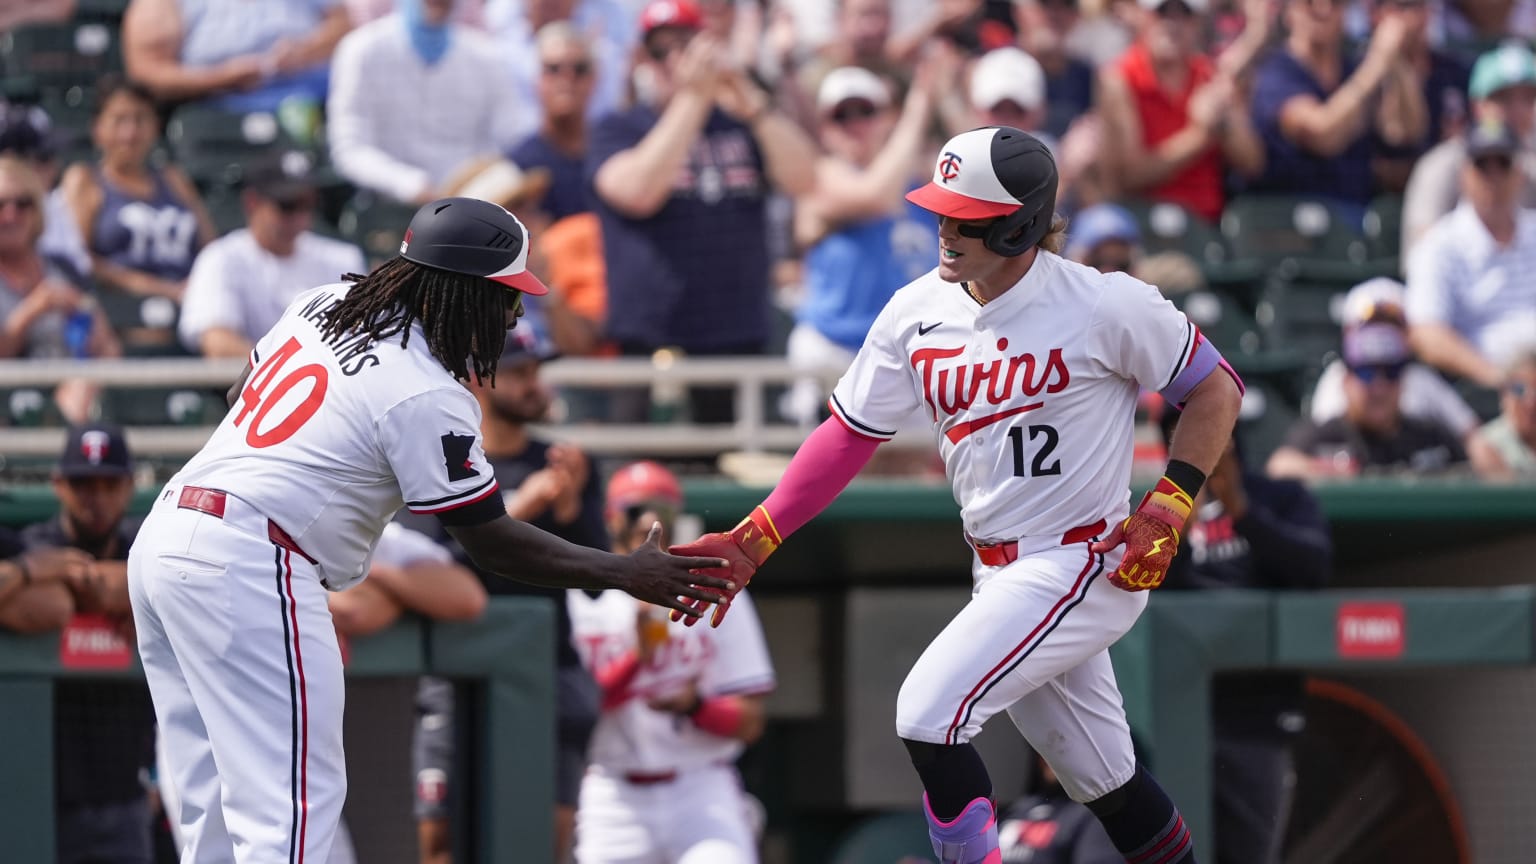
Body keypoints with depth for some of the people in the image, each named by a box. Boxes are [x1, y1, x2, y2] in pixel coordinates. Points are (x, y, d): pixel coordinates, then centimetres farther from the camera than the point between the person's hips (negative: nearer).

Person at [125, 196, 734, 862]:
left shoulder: (326, 305, 12)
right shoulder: (427, 398, -12)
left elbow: (242, 392, 26)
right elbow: (489, 540, -8)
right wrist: (622, 574, -2)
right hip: (245, 564, -9)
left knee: (215, 805, 12)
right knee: (295, 802, -10)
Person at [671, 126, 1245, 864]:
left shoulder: (1106, 306, -16)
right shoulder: (919, 311, 0)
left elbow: (1216, 389, -4)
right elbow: (849, 434, 4)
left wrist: (1168, 506, -14)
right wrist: (756, 540, -4)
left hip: (1083, 566, -6)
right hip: (1000, 576, 6)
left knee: (927, 717, -20)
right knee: (1103, 781, 15)